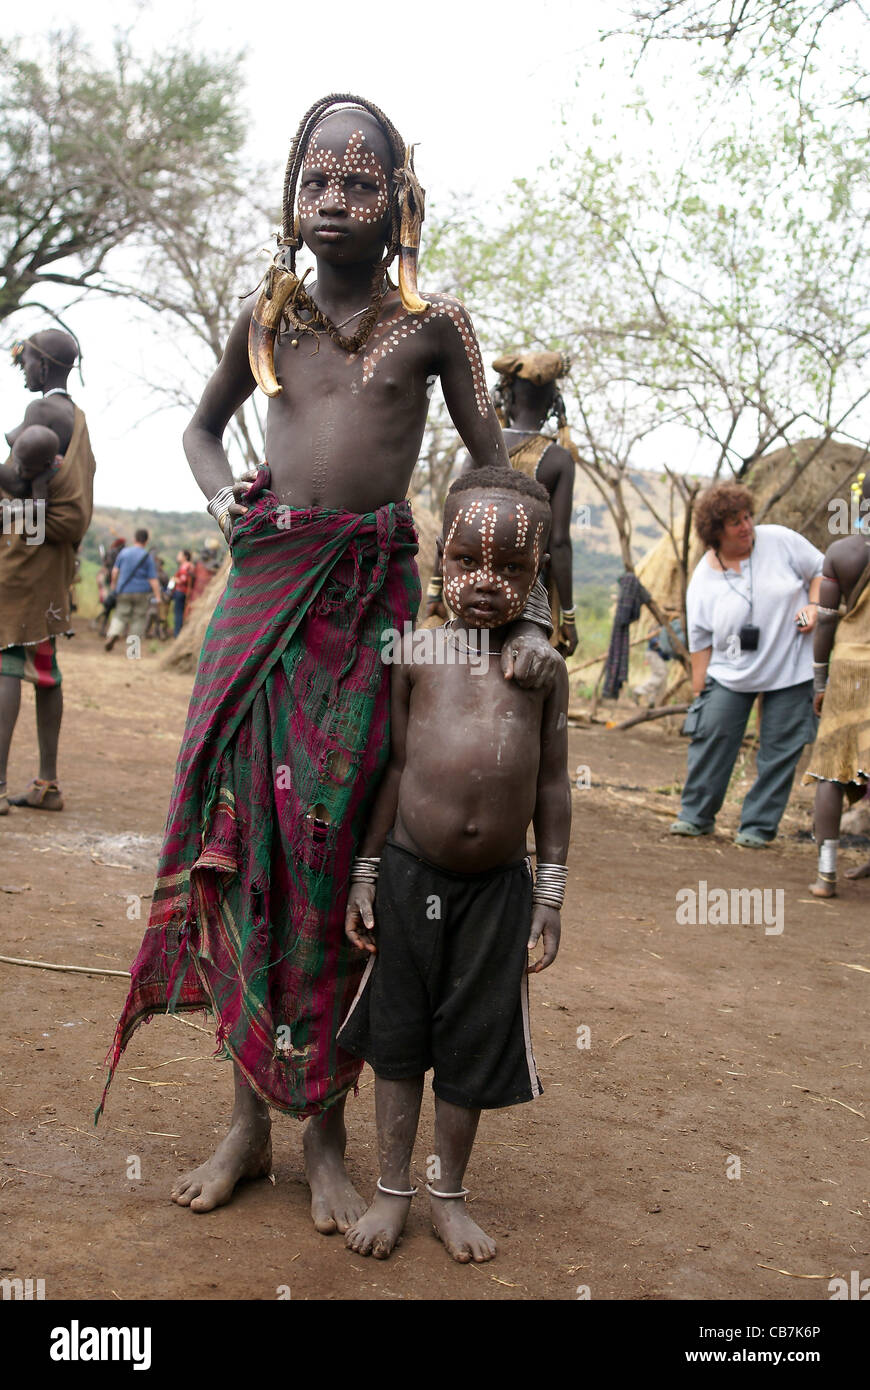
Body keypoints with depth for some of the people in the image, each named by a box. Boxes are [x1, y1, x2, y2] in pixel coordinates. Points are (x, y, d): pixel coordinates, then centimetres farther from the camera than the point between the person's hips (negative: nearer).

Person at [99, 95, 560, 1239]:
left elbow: (495, 472, 2)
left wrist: (524, 617, -8)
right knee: (242, 838, 1)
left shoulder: (434, 323, 2)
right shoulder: (268, 315, 10)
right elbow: (203, 426, 25)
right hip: (264, 583, 3)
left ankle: (324, 1128, 10)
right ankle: (248, 1117, 12)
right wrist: (223, 493, 3)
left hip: (371, 596, -3)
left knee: (328, 851, -3)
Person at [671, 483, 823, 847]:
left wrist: (814, 605, -13)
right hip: (729, 673, 1)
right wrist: (698, 690, 2)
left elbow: (822, 571, 6)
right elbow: (701, 640, 2)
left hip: (790, 668, -1)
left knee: (779, 749, 1)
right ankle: (695, 815, 11)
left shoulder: (780, 541, -6)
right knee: (710, 736, -4)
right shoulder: (703, 578, -3)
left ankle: (758, 825, 12)